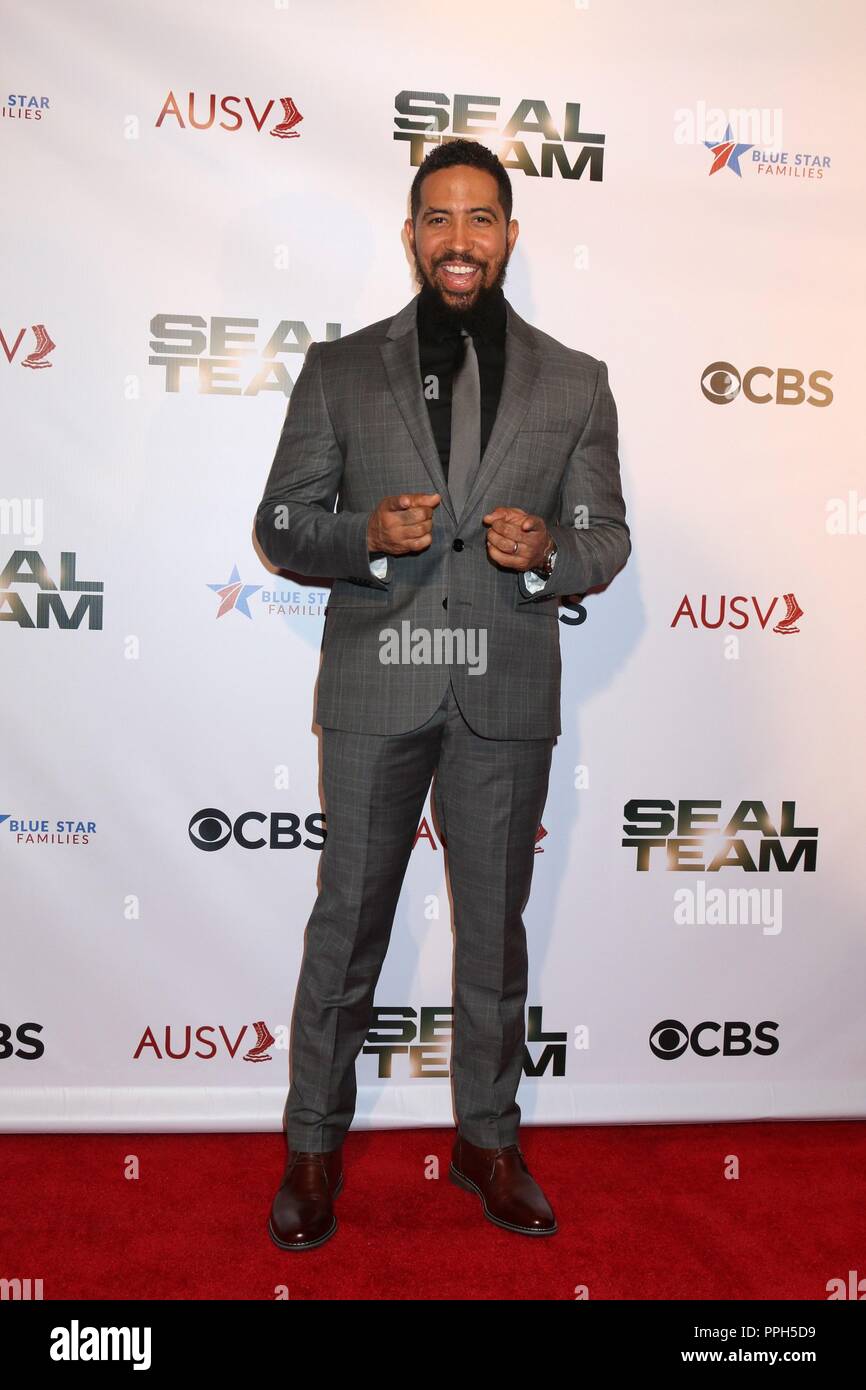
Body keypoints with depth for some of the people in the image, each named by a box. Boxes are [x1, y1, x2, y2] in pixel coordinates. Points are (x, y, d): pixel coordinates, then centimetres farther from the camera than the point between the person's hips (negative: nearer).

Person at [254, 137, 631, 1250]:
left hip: (507, 698, 1)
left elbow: (605, 539, 8)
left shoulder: (574, 384, 8)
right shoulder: (340, 370, 5)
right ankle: (314, 1142, 25)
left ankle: (488, 1137, 30)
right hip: (375, 692, -1)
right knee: (347, 921, 7)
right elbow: (281, 524, 4)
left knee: (495, 928, 12)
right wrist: (366, 536, -16)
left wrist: (546, 552, -14)